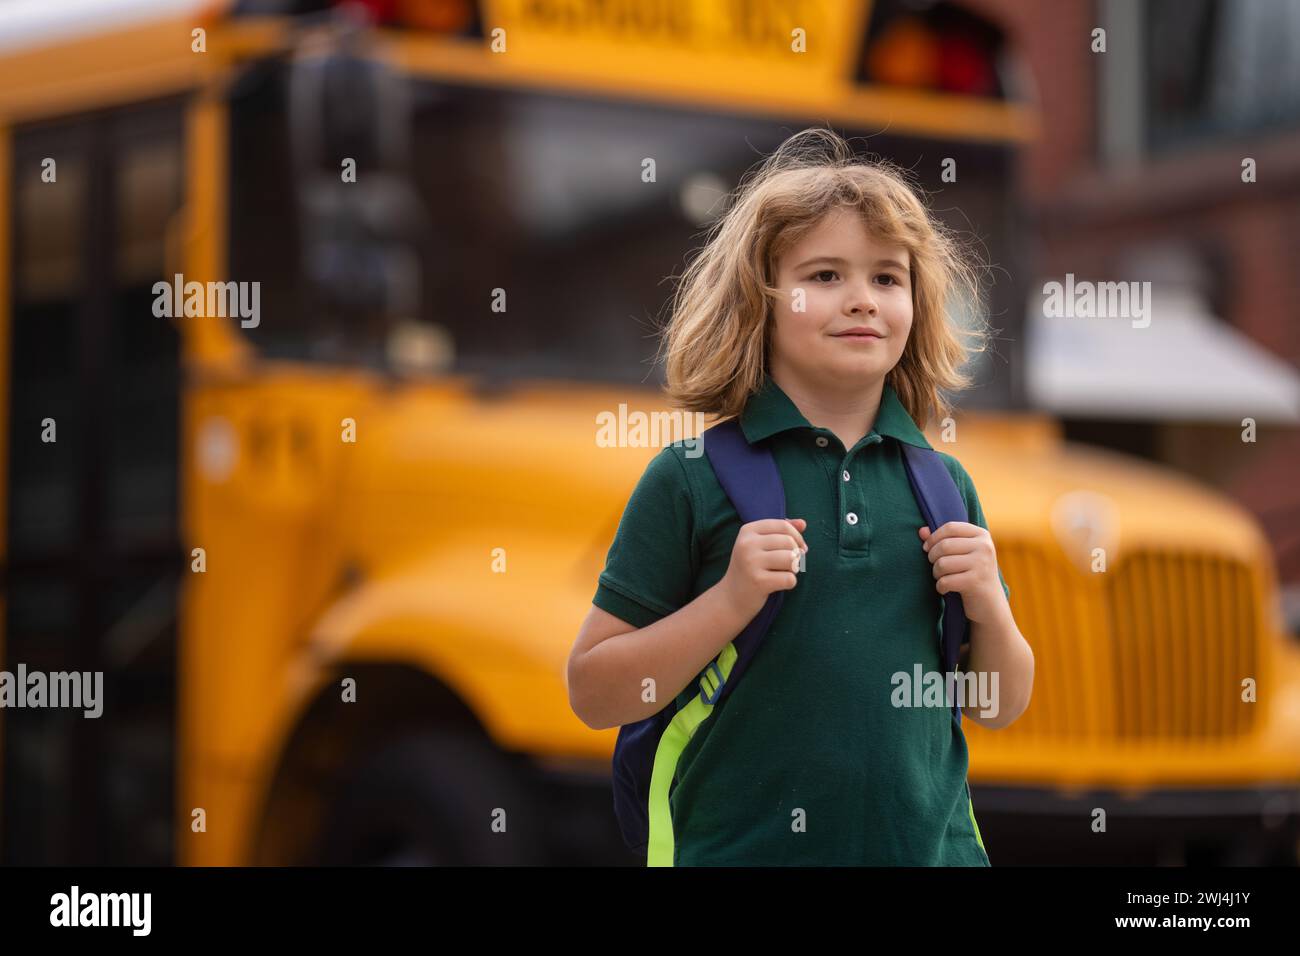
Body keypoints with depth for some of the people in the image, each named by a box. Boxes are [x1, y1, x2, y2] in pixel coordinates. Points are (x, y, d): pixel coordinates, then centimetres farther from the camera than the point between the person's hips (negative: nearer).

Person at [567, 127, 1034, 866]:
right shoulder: (692, 478, -6)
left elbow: (999, 709, 12)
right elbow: (594, 695, -8)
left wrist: (991, 610, -6)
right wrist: (730, 601, -18)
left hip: (934, 842, 3)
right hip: (743, 845, -3)